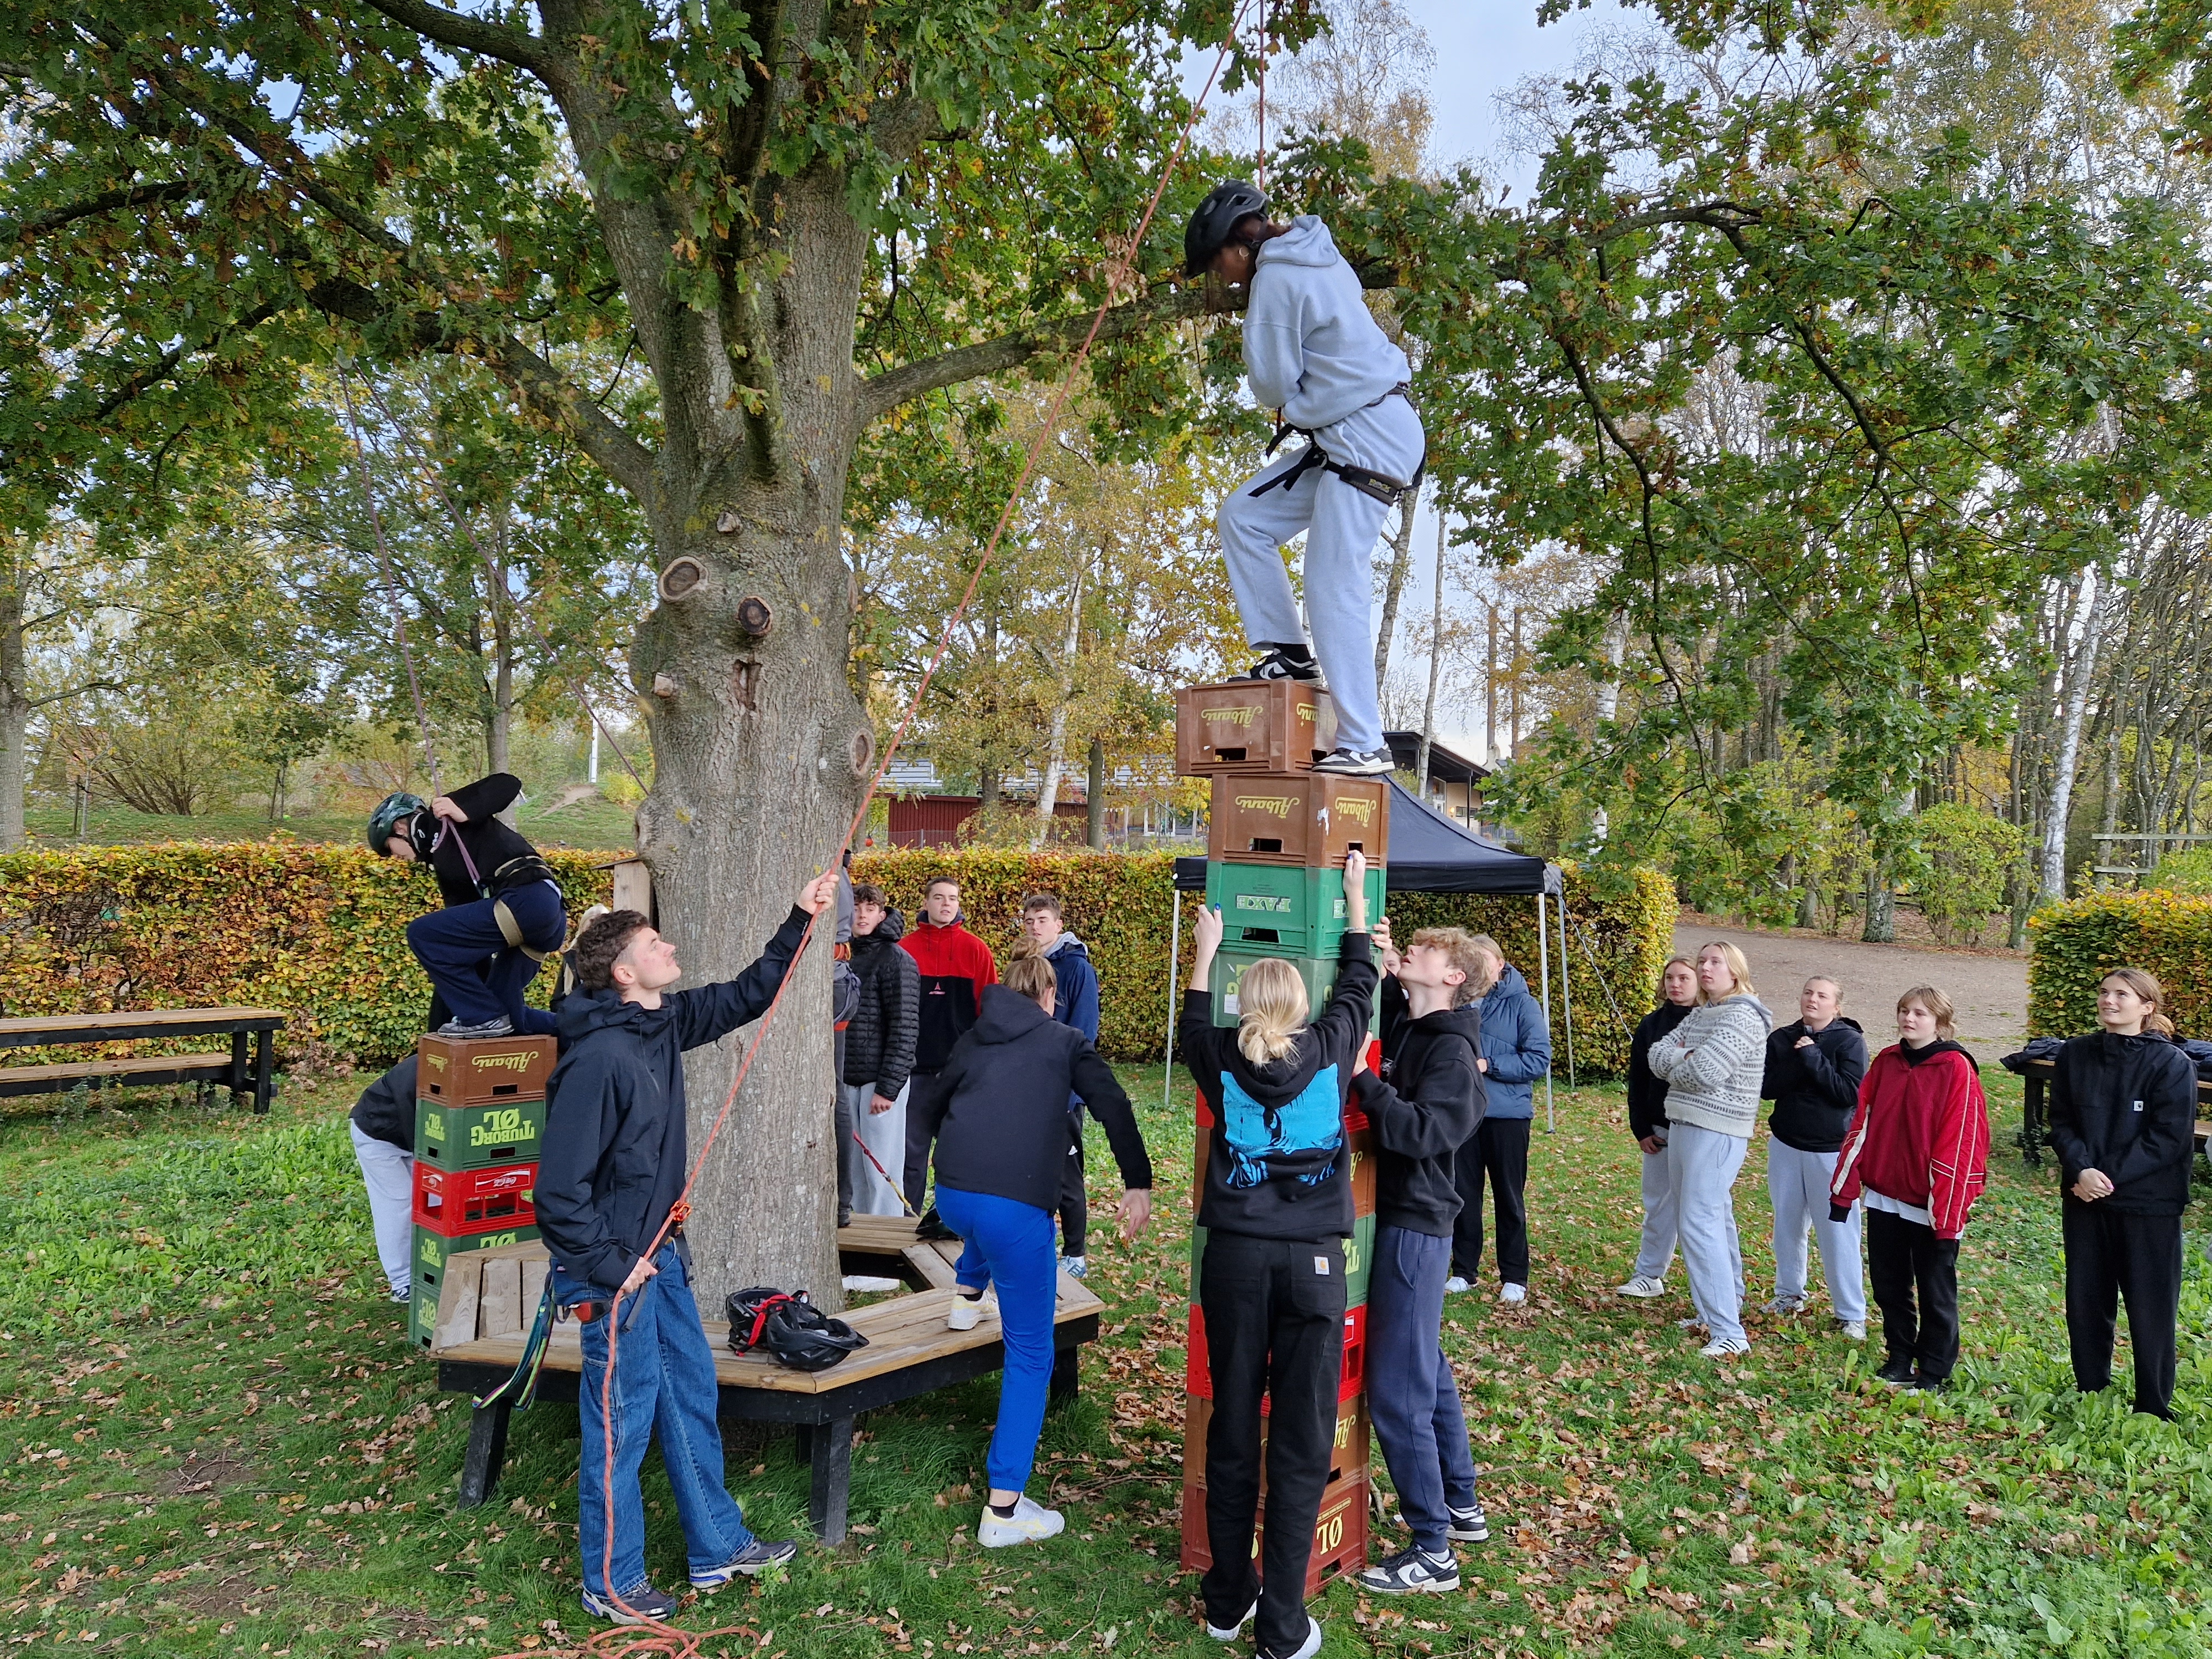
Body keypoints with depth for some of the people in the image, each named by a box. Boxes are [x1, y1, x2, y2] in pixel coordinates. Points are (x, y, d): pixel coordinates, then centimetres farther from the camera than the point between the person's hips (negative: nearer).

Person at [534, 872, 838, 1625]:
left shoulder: (663, 1025, 0)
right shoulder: (597, 1059, -26)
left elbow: (746, 997, 16)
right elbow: (560, 1190, -24)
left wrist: (799, 922, 10)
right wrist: (611, 1268, -17)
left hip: (661, 1254, 9)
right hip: (612, 1269, -9)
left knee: (692, 1400, 18)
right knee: (621, 1426, 6)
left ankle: (717, 1547, 33)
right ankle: (612, 1584, 25)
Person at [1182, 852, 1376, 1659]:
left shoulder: (1223, 1060, -1)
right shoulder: (1329, 1052, -2)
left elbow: (1192, 1027, 23)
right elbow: (1357, 983, 16)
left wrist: (1206, 949, 33)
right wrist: (1356, 897, 28)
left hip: (1235, 1256, 2)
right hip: (1313, 1261, -1)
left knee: (1232, 1430, 12)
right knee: (1301, 1442, 4)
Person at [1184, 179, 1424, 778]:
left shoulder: (1277, 278, -11)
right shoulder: (1318, 257, 18)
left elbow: (1272, 383, -11)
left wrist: (1290, 399, 9)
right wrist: (1301, 399, 10)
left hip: (1368, 439, -10)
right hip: (1348, 436, 10)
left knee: (1331, 590, -11)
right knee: (1243, 516, 10)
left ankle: (1363, 746, -9)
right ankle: (1291, 655, 11)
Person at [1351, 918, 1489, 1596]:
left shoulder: (1452, 1050, -16)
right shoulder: (1402, 1025, 6)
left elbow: (1422, 1132, -26)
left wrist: (1363, 1078, -27)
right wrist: (1380, 971, -2)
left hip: (1415, 1227, -9)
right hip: (1398, 1217, 9)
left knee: (1398, 1391, -4)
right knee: (1427, 1369, 21)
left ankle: (1433, 1552, 7)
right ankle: (1461, 1505, 37)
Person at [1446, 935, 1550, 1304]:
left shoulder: (1521, 1004, -5)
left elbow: (1539, 1060, -11)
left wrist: (1488, 1065, -17)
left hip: (1508, 1113, -3)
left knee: (1509, 1197, 6)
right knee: (1464, 1194, 9)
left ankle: (1514, 1278, 16)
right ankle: (1464, 1270, 21)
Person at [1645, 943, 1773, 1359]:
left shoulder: (1742, 1017, -14)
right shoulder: (1700, 1014, 14)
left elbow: (1703, 1072, -23)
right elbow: (1658, 1054, 8)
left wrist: (1676, 1064, -2)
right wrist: (1682, 1060, -13)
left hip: (1716, 1133, -9)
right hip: (1683, 1125, 9)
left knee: (1699, 1224, -14)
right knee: (1713, 1219, 16)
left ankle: (1728, 1333, -13)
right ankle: (1722, 1309, 26)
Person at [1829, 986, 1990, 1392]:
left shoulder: (1956, 1069, -12)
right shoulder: (1885, 1063, 4)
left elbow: (1960, 1143, -14)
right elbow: (1861, 1126, 6)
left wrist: (1947, 1211, -16)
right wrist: (1844, 1188, 3)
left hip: (1930, 1206, -5)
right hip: (1884, 1198, 5)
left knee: (1935, 1293, 8)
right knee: (1888, 1286, 14)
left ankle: (1932, 1374, 22)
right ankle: (1900, 1360, 30)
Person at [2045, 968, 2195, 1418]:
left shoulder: (2173, 1063, -8)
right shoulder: (2075, 1055, 4)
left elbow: (2168, 1139, -12)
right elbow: (2061, 1122, 4)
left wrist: (2109, 1176, -16)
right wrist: (2082, 1169, -14)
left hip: (2150, 1204, -4)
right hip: (2084, 1199, 4)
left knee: (2151, 1310, 3)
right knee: (2085, 1303, 11)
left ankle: (2154, 1411, 17)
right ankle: (2090, 1396, 27)